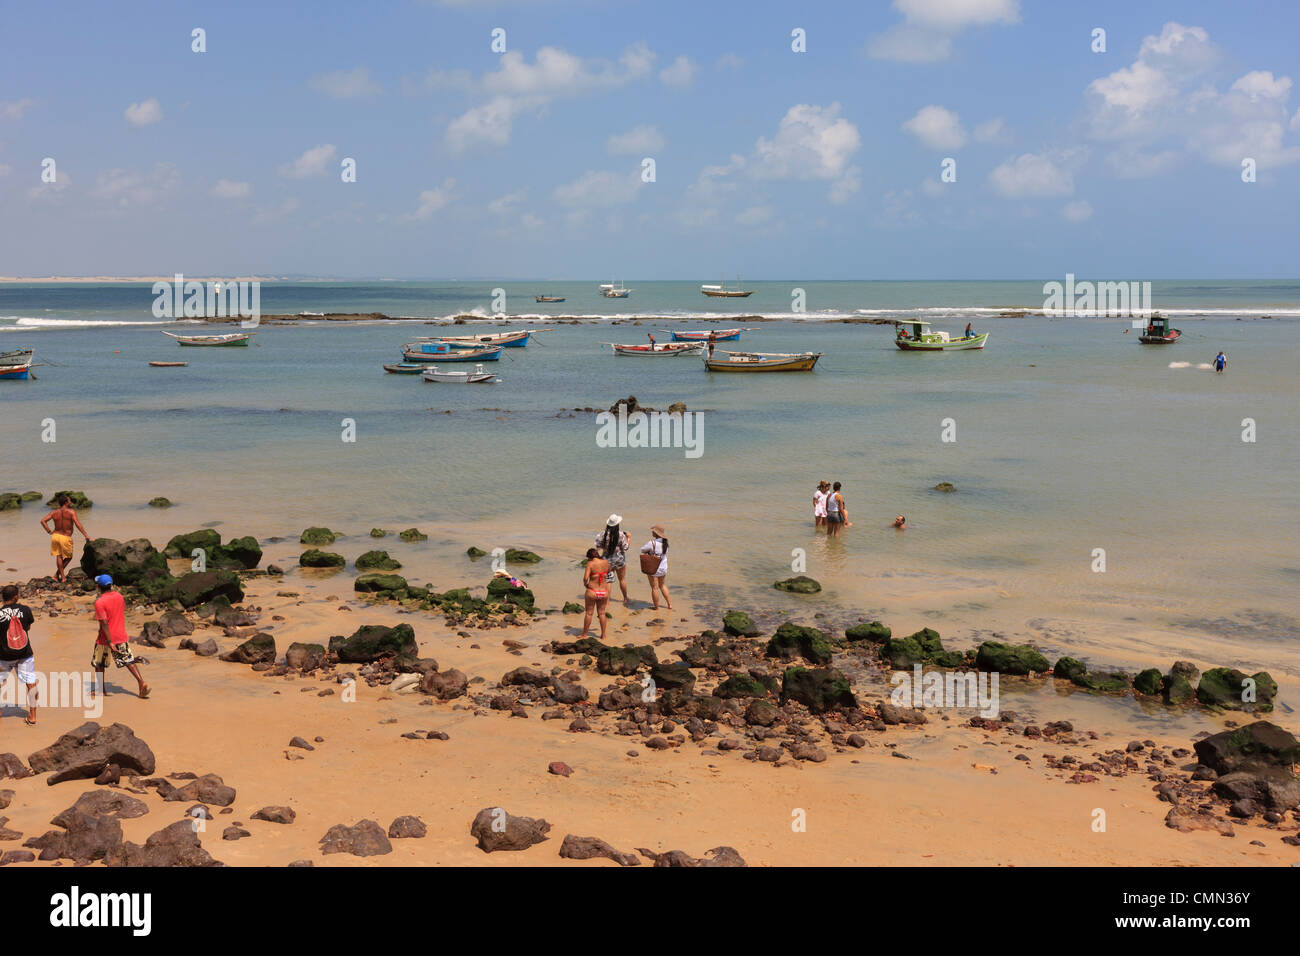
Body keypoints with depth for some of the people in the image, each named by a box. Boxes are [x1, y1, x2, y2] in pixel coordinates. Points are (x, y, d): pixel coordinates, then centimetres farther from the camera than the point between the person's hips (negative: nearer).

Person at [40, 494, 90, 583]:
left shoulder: (54, 512, 4)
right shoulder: (71, 512, -9)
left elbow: (43, 520, -1)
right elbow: (77, 524, -18)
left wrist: (49, 531, 4)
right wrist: (85, 535, -18)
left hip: (55, 536, 5)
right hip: (66, 538, -5)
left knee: (59, 556, 15)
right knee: (68, 557, 14)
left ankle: (62, 576, 18)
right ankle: (57, 574, 9)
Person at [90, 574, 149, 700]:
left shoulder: (99, 602, -19)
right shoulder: (119, 596, 0)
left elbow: (104, 623, -22)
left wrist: (109, 642, -23)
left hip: (106, 638, -5)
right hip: (121, 636, 5)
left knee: (99, 664, 15)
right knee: (128, 660, 7)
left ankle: (101, 689, 24)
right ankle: (141, 682, -9)